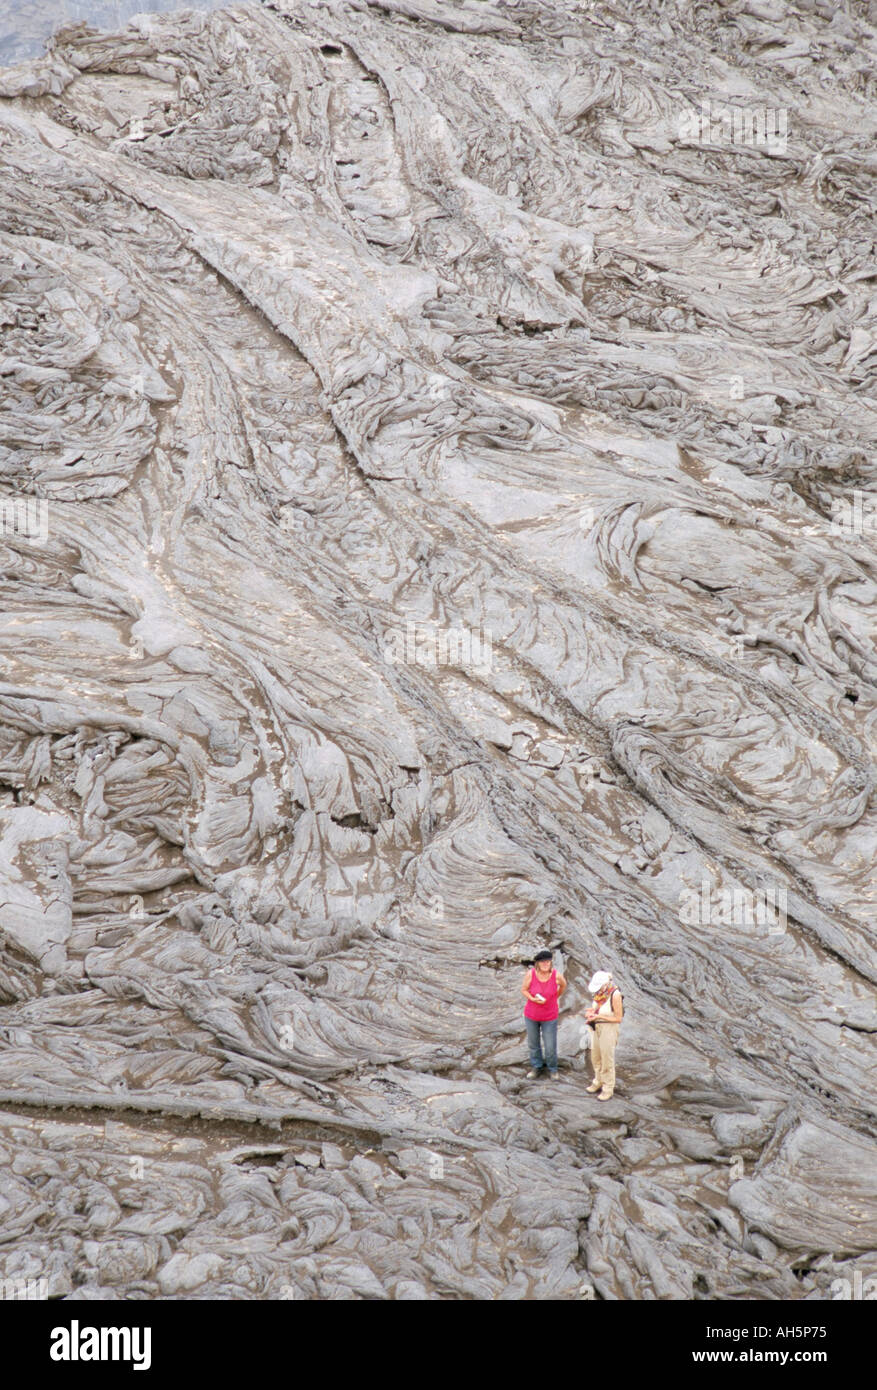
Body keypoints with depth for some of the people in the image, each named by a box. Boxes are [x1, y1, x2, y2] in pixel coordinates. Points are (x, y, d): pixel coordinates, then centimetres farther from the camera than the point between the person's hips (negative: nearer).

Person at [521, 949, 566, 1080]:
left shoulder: (556, 975, -21)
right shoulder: (531, 974, -21)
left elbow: (563, 985, 2)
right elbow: (524, 990, -7)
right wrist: (533, 999, -24)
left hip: (549, 1017, -1)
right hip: (531, 1015, 1)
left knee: (550, 1046, 4)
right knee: (533, 1042, 17)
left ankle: (552, 1069, 31)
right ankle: (536, 1067, 40)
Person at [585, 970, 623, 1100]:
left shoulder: (615, 995, -25)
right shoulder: (599, 991, -5)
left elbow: (618, 1018, -20)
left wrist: (598, 1016, -24)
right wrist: (591, 1011, -9)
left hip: (609, 1029, -7)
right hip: (597, 1027, 7)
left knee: (607, 1060, 2)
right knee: (595, 1057, 19)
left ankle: (608, 1090, 15)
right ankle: (599, 1082, 38)